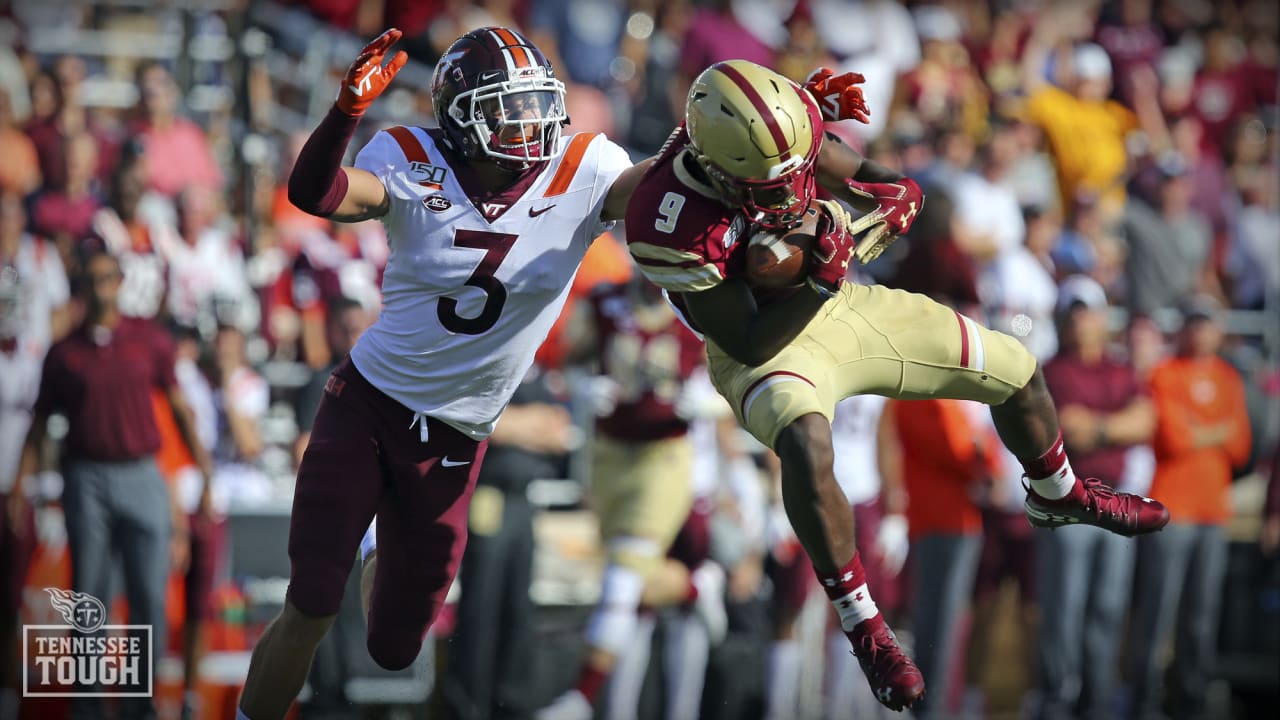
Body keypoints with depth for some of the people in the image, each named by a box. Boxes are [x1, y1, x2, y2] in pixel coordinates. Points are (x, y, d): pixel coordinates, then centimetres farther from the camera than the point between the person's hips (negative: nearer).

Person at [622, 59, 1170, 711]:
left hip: (835, 305, 7)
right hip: (764, 347, -7)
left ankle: (1058, 497, 47)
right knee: (806, 446, -41)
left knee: (1017, 373, 13)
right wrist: (823, 281, -37)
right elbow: (749, 346, -27)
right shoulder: (674, 228, -36)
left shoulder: (774, 131, -21)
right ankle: (861, 627, -23)